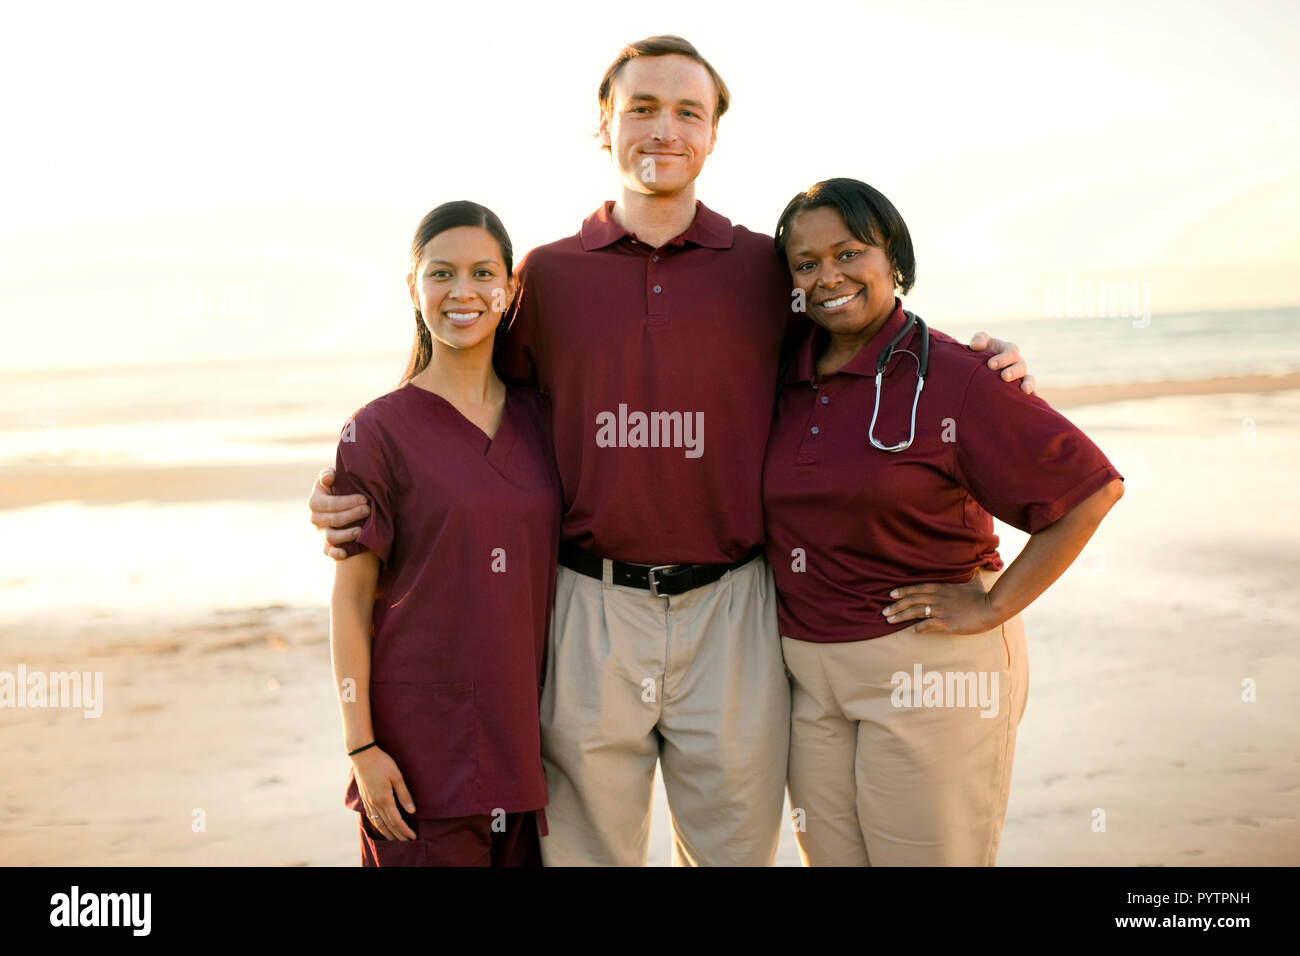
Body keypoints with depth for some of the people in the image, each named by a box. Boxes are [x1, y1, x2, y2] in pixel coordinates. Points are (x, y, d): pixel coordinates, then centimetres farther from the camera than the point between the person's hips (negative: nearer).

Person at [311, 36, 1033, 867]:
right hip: (590, 610, 0)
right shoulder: (546, 275, 5)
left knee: (735, 846, 13)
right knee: (588, 849, 13)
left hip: (728, 610, 0)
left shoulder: (767, 269, 5)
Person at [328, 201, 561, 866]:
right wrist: (361, 745, -9)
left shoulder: (540, 420, 8)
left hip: (527, 731, 4)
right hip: (421, 737, -4)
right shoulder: (379, 431, -4)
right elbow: (349, 600, -4)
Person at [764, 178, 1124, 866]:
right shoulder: (786, 376, 6)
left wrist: (993, 608, -13)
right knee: (831, 858, 13)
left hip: (931, 666, -5)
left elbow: (1091, 488, -13)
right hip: (806, 673, 6)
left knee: (931, 858, 4)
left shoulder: (951, 376, -12)